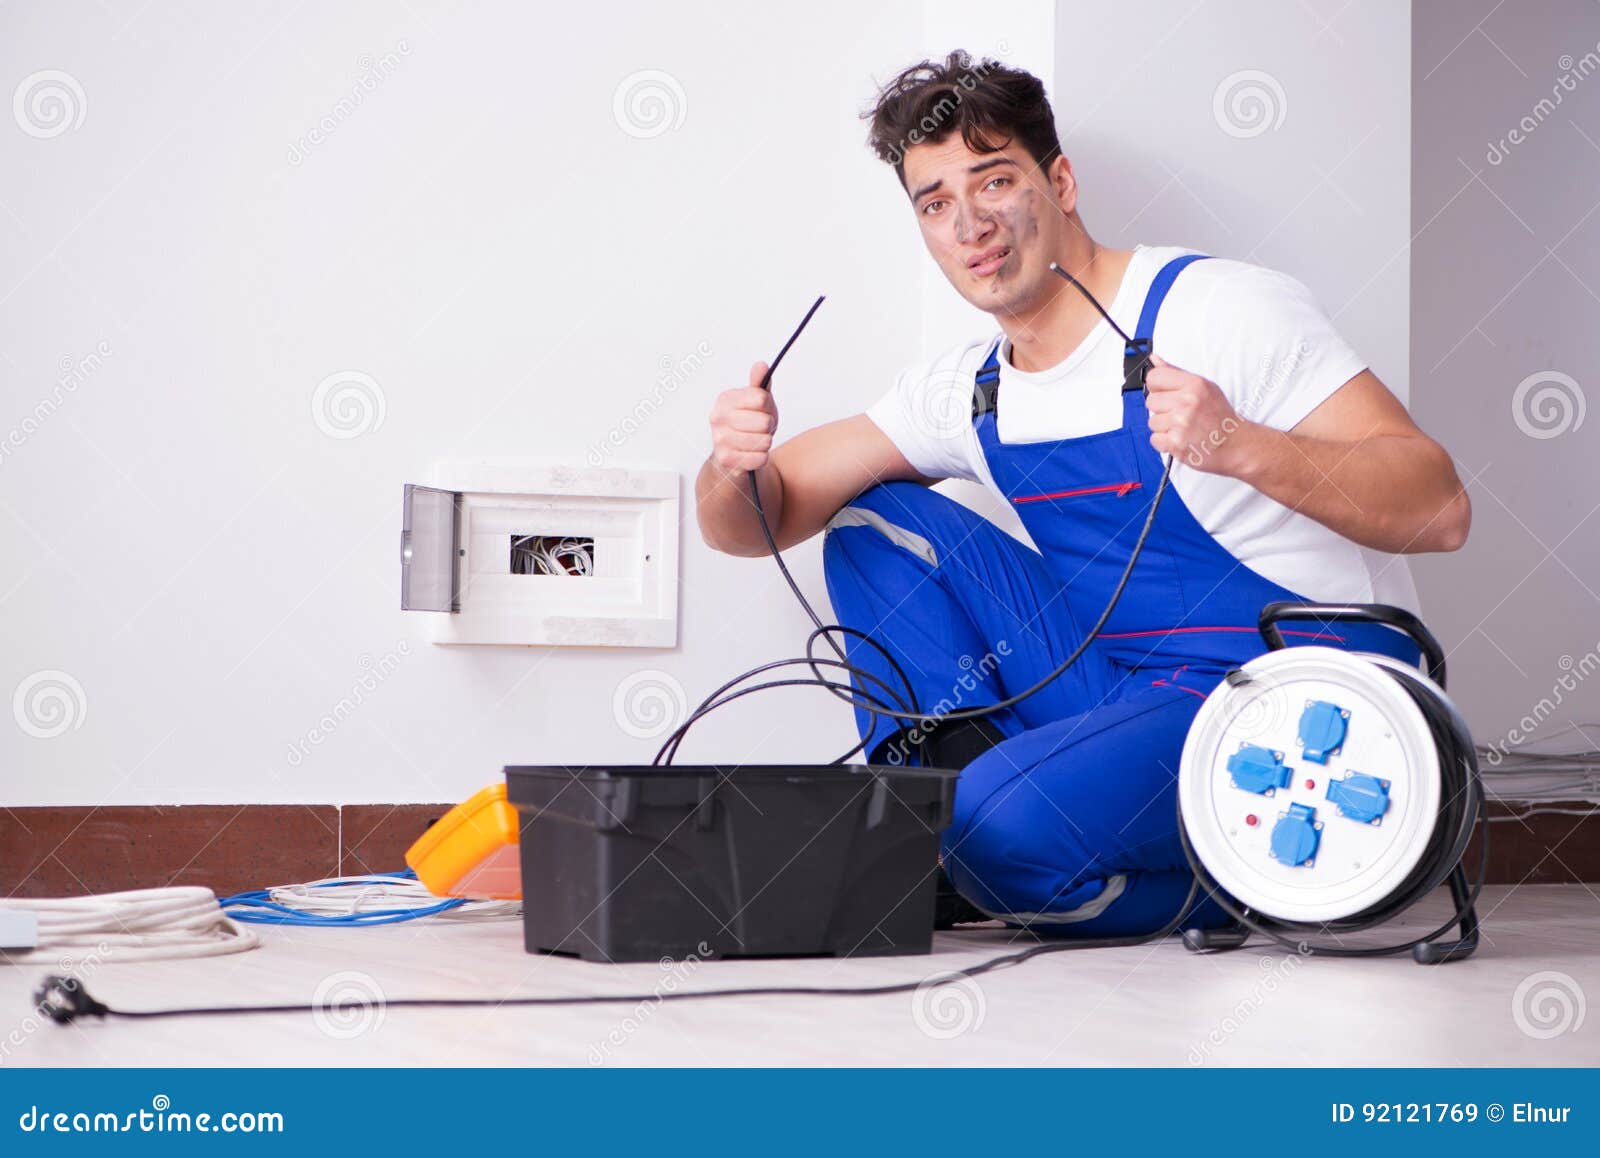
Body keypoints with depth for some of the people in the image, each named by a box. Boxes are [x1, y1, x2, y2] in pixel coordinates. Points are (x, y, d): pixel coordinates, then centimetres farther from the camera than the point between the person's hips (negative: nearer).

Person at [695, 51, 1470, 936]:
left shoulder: (1226, 309, -12)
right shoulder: (967, 392, 9)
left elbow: (1439, 511, -17)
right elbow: (755, 523, 9)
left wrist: (1239, 447, -33)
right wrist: (735, 467, -15)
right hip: (1134, 695, 8)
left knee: (1011, 824, -32)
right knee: (875, 524, 6)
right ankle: (942, 821, -5)